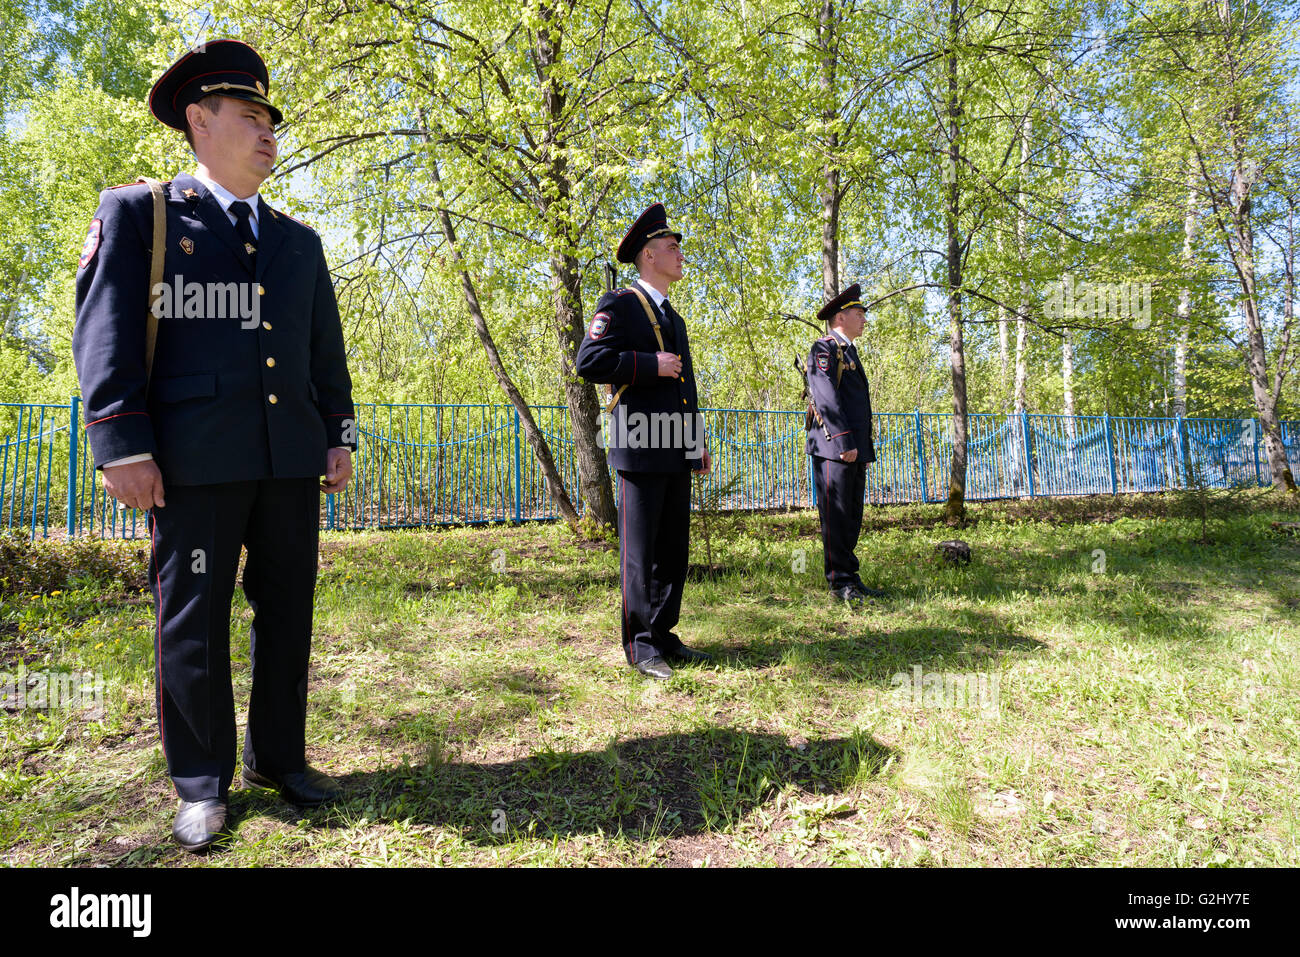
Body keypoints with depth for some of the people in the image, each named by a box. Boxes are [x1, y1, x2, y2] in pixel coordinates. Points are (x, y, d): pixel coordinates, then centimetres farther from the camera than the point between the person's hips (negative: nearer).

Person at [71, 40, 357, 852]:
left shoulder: (300, 242, 19)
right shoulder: (138, 213, 7)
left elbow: (327, 351, 18)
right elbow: (106, 329, -2)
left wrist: (339, 437, 9)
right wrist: (122, 445, -11)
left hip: (292, 460, 4)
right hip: (197, 458, -4)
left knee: (287, 613, 9)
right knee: (193, 620, 2)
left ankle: (279, 757, 24)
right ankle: (202, 785, 17)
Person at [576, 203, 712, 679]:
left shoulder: (673, 317, 24)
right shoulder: (620, 305, -2)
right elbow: (589, 362, -14)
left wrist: (699, 443, 22)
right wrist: (650, 364, -15)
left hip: (676, 452, 8)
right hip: (642, 447, -8)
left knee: (674, 549, 10)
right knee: (640, 550, -2)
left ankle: (664, 635, 20)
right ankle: (641, 645, 6)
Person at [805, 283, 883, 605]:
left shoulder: (849, 352, 24)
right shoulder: (825, 349, -5)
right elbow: (827, 398, -16)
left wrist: (864, 448, 20)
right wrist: (845, 442, -22)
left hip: (855, 449, 10)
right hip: (834, 447, -9)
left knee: (852, 517, 10)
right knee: (836, 515, -6)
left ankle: (850, 579, 16)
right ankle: (840, 582, -1)